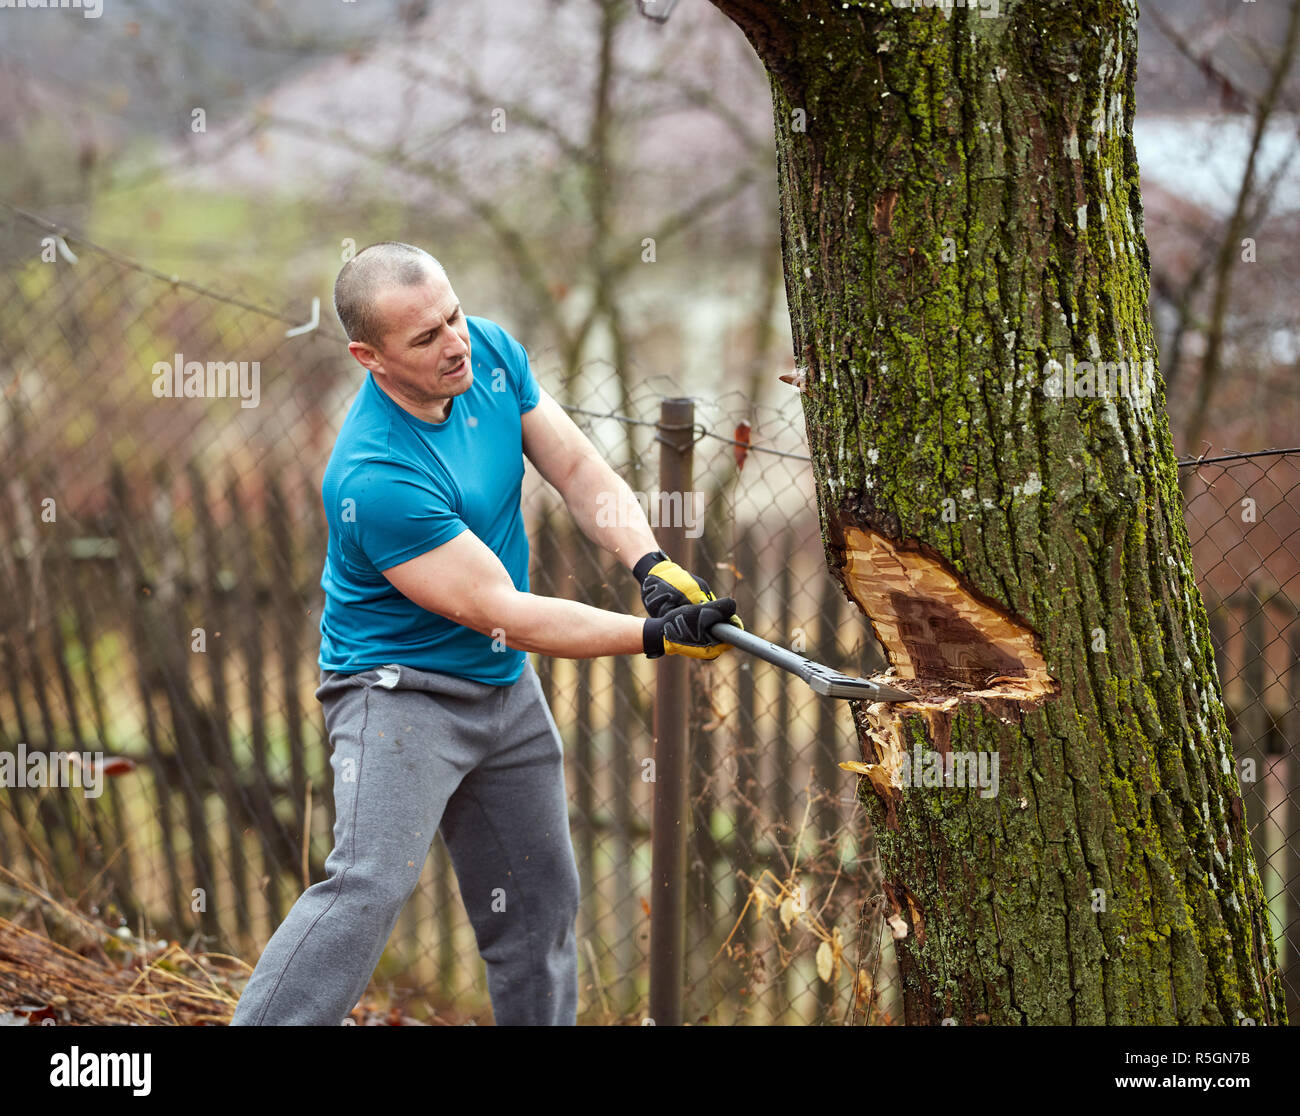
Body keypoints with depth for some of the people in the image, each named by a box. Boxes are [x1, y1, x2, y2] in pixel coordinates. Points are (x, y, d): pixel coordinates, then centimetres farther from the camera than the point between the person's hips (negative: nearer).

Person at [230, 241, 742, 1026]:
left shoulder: (491, 351, -6)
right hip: (400, 687, -8)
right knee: (371, 886, -26)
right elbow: (499, 611, -27)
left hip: (506, 688, 8)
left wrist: (653, 564, -18)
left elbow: (578, 468, 0)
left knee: (538, 905, 13)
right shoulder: (374, 478, -30)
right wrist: (656, 636, -28)